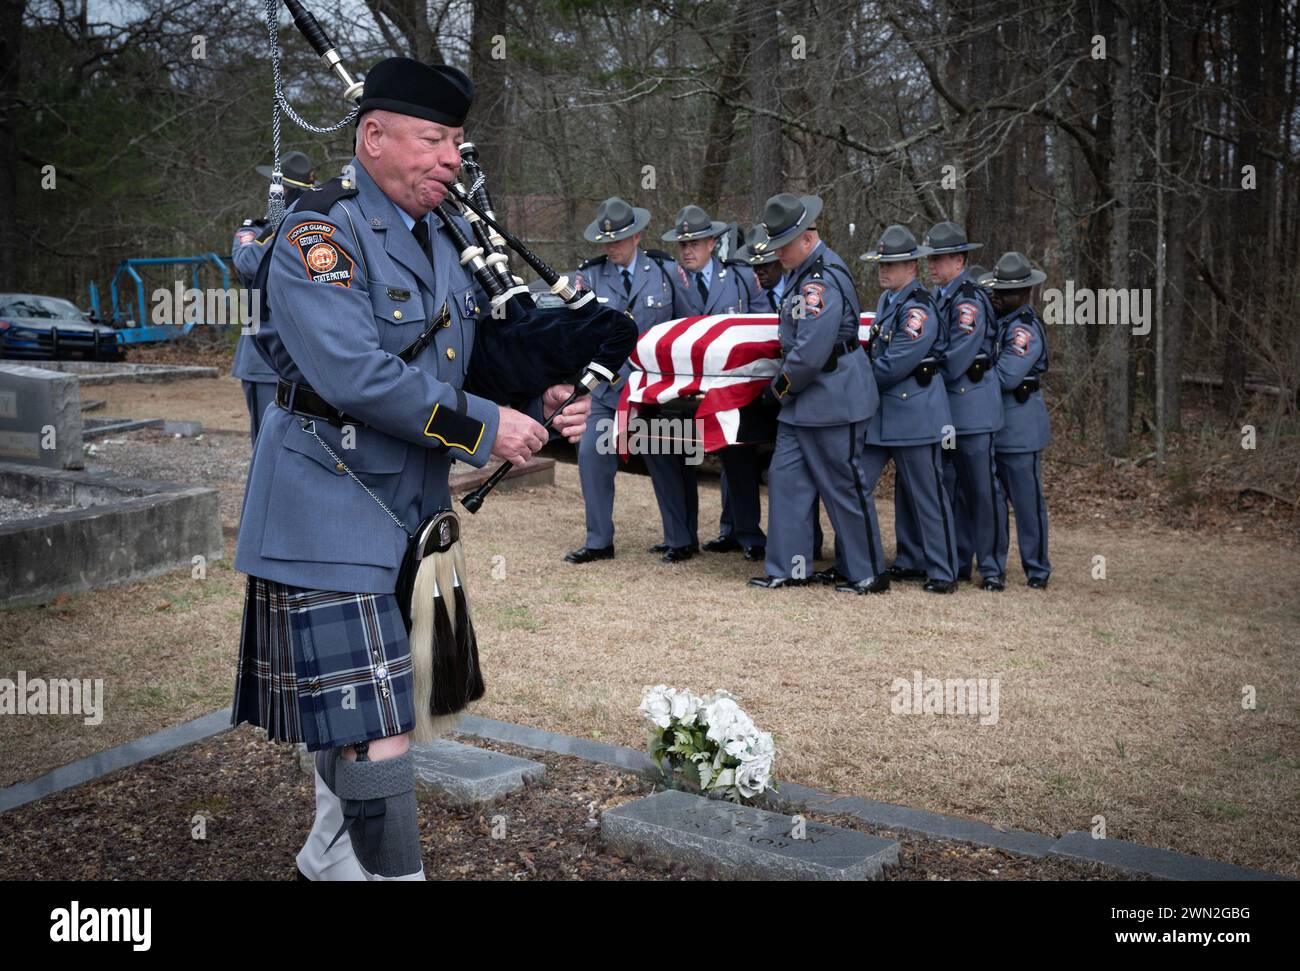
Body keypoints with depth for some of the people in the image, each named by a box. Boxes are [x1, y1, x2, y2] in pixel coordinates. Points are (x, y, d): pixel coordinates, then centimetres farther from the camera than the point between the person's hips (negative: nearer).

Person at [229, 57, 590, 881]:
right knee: (373, 722, -8)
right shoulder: (321, 232, -14)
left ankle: (332, 857, 37)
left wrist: (537, 405, -2)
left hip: (413, 504, 8)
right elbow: (352, 372, -26)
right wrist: (482, 425, -22)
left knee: (354, 709, 20)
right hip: (332, 510, -8)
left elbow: (463, 363, 18)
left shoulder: (443, 241, 11)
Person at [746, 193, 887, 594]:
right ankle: (789, 568, 17)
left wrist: (783, 384, -10)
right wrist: (784, 385, 16)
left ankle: (868, 574, 14)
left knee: (844, 485, 0)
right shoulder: (801, 272, 11)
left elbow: (810, 353, -26)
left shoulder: (822, 281, -21)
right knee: (785, 476, 9)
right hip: (801, 401, 10)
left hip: (833, 399, -10)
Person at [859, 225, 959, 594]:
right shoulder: (887, 300, 13)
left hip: (914, 414, -9)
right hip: (880, 411, 9)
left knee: (926, 495, 1)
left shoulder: (918, 310, -16)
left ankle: (943, 573, 12)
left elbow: (893, 366, -20)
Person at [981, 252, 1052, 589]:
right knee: (991, 498, 12)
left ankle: (1037, 572, 12)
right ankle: (994, 568, 21)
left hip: (1019, 428, -8)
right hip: (990, 425, 8)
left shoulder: (1025, 328, -15)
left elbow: (1006, 377, -22)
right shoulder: (995, 320, 12)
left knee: (1027, 499, 1)